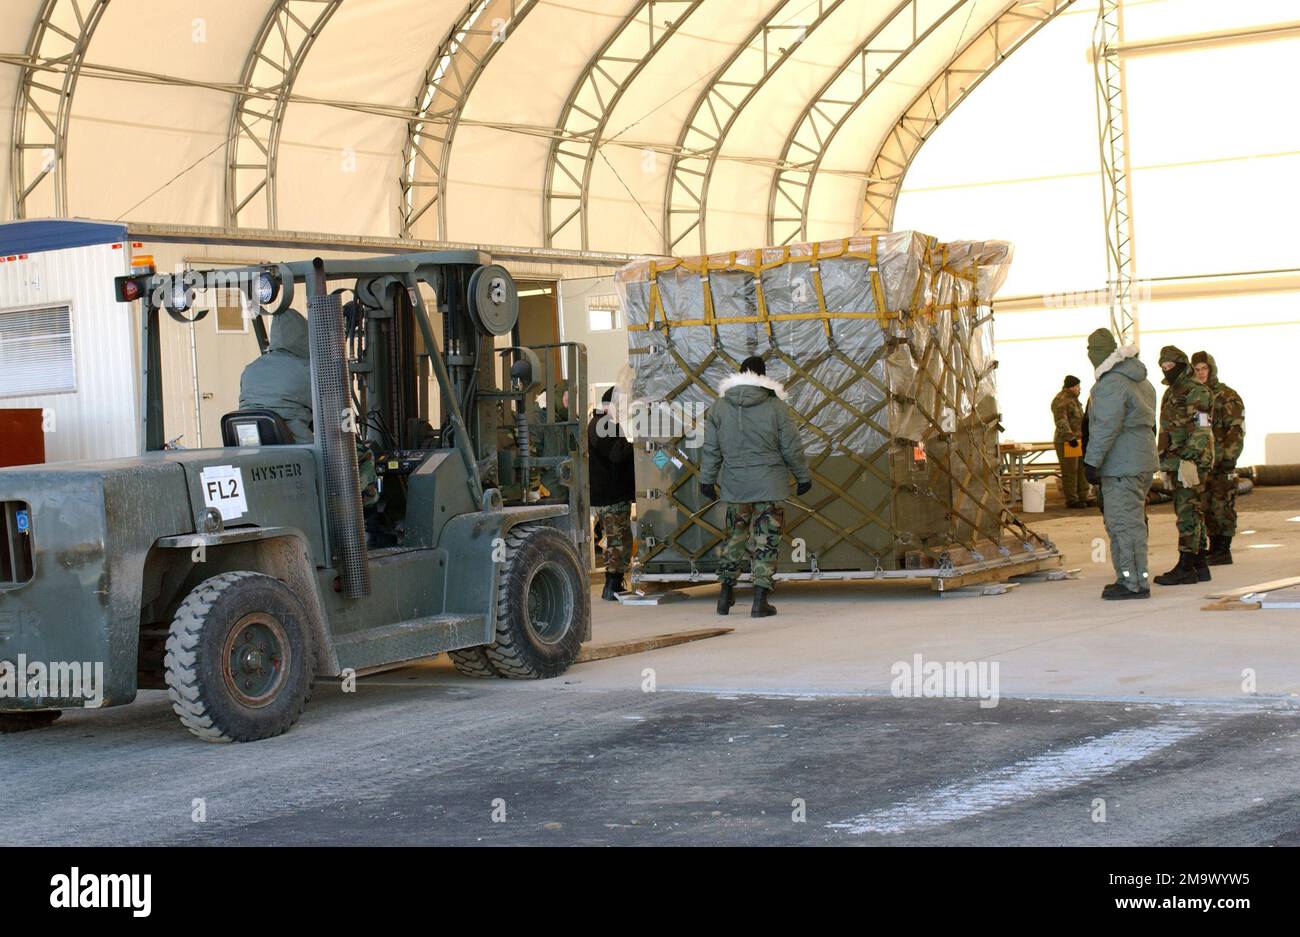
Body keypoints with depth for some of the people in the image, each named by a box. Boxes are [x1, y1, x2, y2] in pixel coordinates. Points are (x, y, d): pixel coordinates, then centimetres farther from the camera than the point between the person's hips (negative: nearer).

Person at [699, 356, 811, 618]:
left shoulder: (719, 407, 2)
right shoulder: (776, 406, -6)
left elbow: (711, 449, 5)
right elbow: (792, 448, -2)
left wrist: (707, 480, 14)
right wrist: (803, 477, 10)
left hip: (734, 487, 3)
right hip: (770, 486, -3)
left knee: (735, 536, 17)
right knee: (766, 541, 1)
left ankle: (726, 595, 20)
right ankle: (760, 600, -3)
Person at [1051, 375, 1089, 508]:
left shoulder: (1073, 399, 19)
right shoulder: (1060, 401, -13)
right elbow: (1061, 422, -22)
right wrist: (1070, 437, -28)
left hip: (1078, 440, 10)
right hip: (1065, 442, -10)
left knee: (1082, 470, 11)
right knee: (1070, 471, -6)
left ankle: (1083, 497, 17)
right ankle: (1071, 499, -2)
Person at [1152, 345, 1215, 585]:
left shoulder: (1196, 392, -10)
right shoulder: (1170, 394, 20)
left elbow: (1201, 431, -17)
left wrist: (1188, 459, -24)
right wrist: (1166, 466, 22)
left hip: (1191, 463, -10)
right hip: (1176, 464, 10)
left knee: (1188, 514, -11)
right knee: (1192, 514, 11)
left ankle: (1186, 568, -12)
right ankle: (1199, 566, 15)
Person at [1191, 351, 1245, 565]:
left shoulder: (1228, 397, -5)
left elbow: (1236, 431, -12)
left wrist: (1229, 457, -19)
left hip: (1222, 462, -7)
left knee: (1223, 507, -5)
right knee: (1207, 508, 9)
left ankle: (1224, 550, -2)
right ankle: (1214, 549, 15)